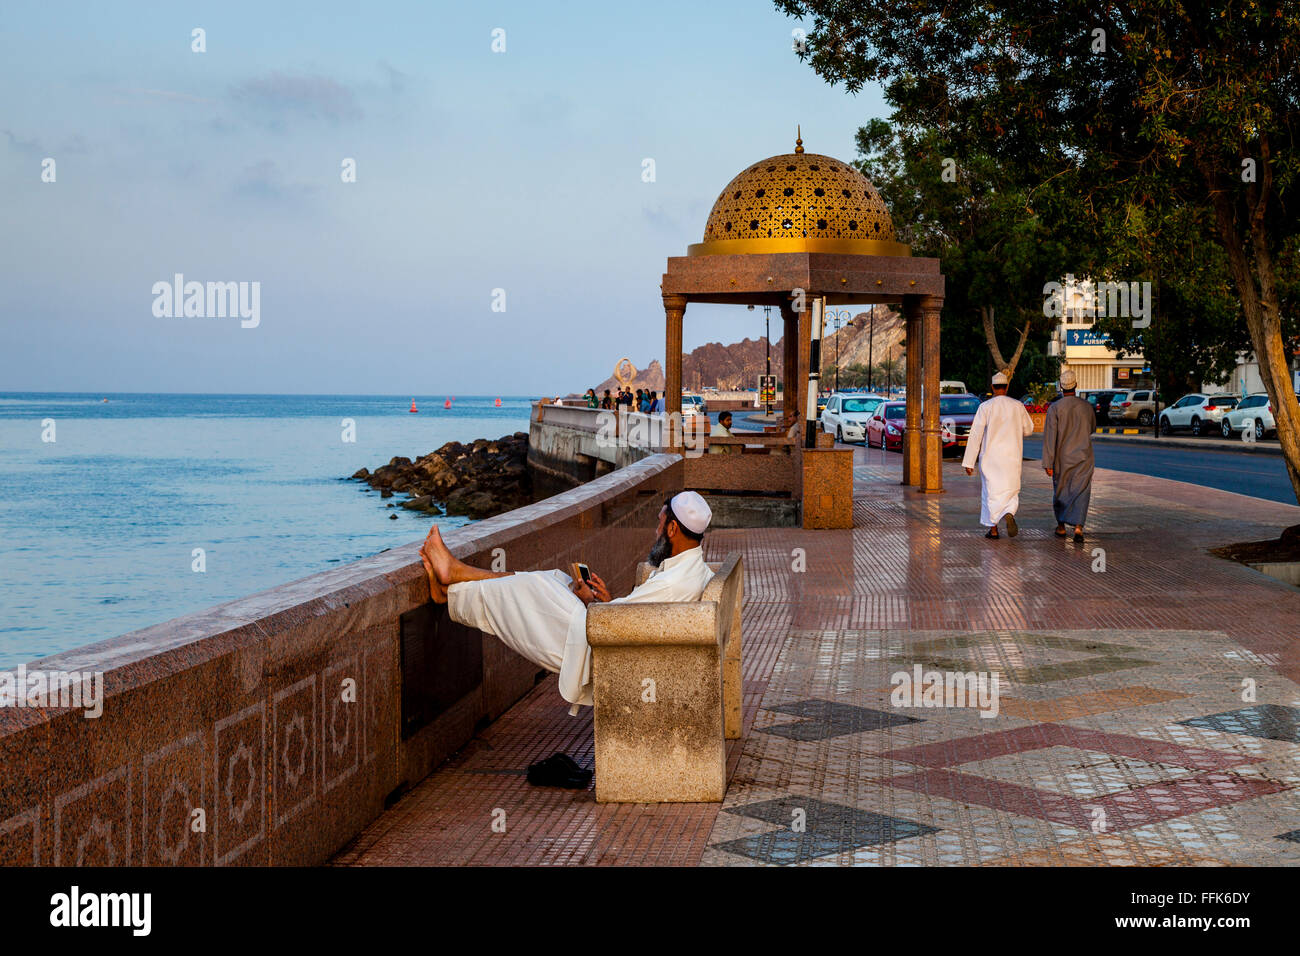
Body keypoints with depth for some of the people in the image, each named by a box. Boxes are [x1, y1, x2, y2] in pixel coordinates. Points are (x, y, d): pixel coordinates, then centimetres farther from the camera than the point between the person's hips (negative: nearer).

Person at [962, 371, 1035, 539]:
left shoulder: (985, 407, -9)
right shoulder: (1018, 406, -2)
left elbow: (975, 435, -10)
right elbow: (1028, 429, 11)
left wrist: (969, 462, -7)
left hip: (990, 457, -2)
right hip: (1012, 457, 2)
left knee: (991, 491, 9)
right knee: (1011, 489, 13)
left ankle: (993, 529, 11)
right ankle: (1009, 514, -16)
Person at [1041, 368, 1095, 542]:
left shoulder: (1055, 408, -12)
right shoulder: (1086, 406, -2)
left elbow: (1050, 437, -14)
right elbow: (1092, 427, 17)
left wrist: (1048, 463, -12)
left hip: (1062, 458, -1)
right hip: (1083, 457, 1)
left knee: (1060, 491, 16)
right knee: (1081, 492, -1)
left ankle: (1061, 526, 28)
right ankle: (1078, 526, -18)